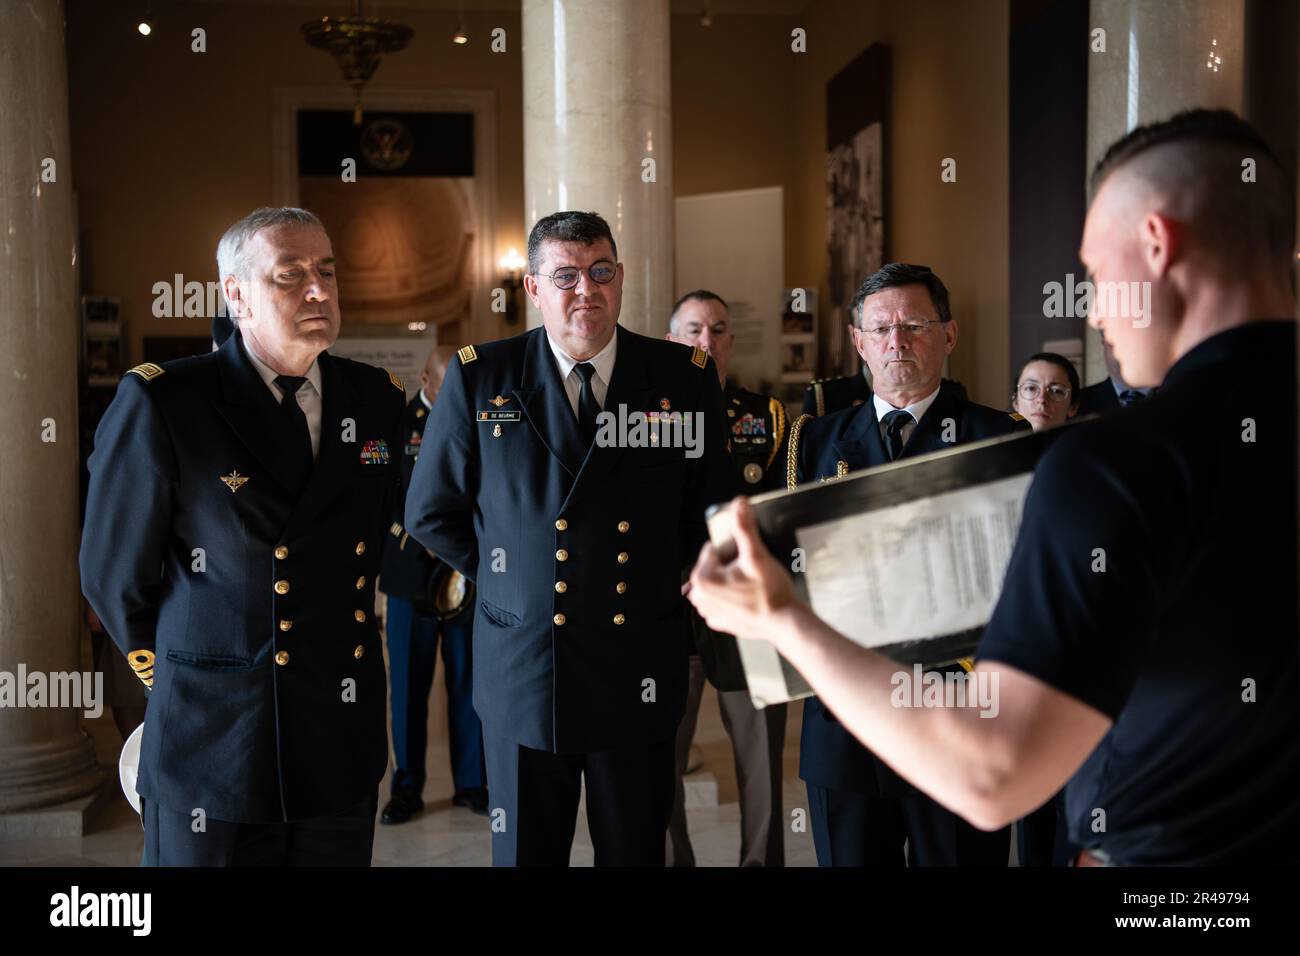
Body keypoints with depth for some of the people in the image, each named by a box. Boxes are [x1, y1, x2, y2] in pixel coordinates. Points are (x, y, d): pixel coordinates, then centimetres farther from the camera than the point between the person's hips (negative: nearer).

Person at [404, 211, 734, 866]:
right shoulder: (479, 378, -2)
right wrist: (505, 572, 5)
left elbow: (709, 510, 12)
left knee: (636, 852, 13)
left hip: (640, 678, 1)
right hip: (522, 671, -1)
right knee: (524, 853, 12)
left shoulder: (685, 378, 0)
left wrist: (661, 576, 7)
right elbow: (431, 514, 7)